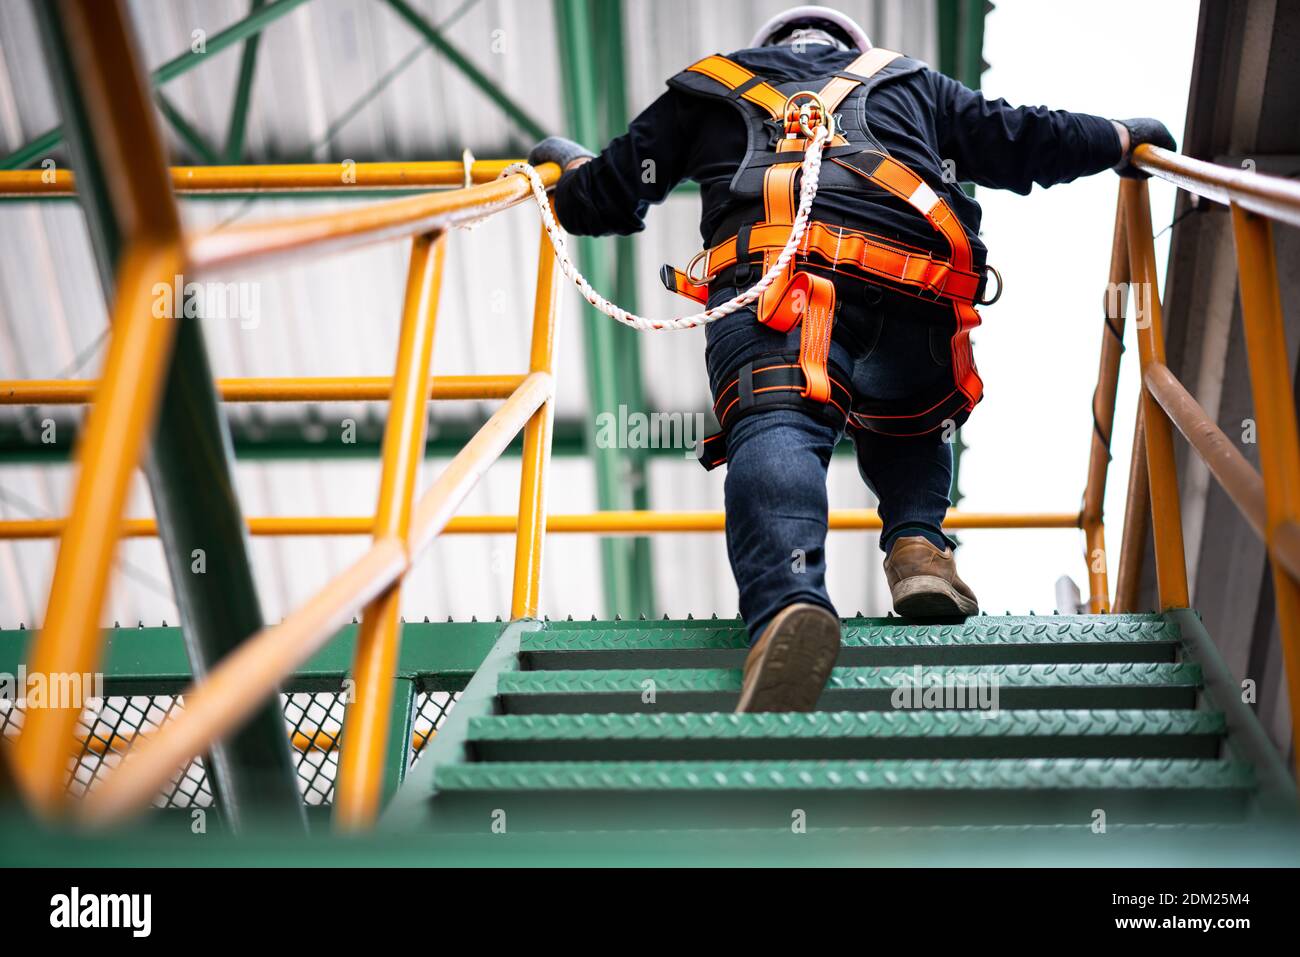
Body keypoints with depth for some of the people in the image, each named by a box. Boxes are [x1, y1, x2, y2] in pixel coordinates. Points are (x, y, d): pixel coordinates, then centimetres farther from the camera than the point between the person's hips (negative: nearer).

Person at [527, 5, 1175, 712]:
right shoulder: (908, 81, 39)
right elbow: (1024, 141, 39)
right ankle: (917, 543, 1)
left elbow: (605, 199, 36)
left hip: (772, 280, -2)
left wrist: (569, 161, 60)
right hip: (918, 298, 3)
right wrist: (1124, 137, 59)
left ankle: (789, 602, -52)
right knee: (907, 426, 28)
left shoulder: (709, 83, 36)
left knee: (774, 433, -22)